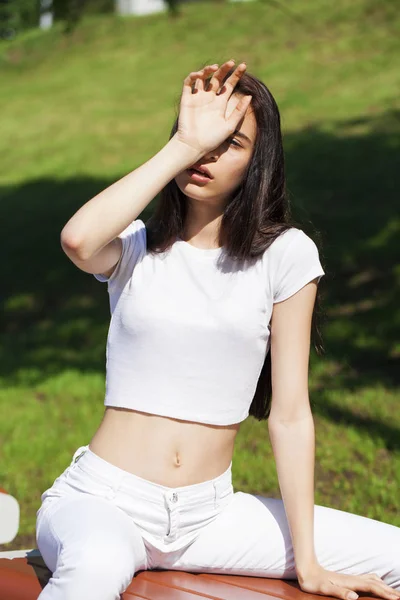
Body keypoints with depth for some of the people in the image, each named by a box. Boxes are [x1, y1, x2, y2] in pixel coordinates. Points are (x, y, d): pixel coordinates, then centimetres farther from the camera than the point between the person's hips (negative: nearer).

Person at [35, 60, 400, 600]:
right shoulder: (136, 247, 1)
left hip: (207, 514, 3)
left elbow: (290, 415, -1)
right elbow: (78, 239, -25)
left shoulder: (285, 255, 1)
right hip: (102, 502, -2)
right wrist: (184, 145, -18)